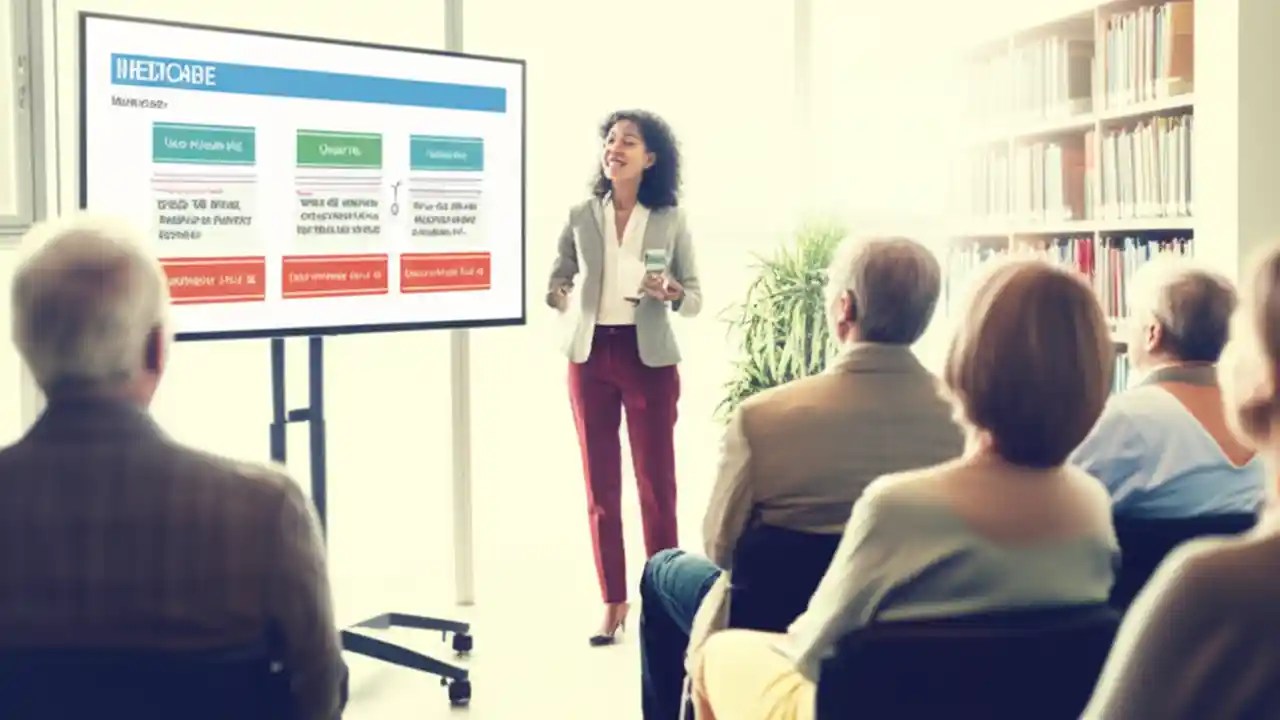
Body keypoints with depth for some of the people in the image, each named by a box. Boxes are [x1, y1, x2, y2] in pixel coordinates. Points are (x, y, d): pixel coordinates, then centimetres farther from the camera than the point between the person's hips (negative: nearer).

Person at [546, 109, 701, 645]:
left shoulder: (670, 220, 0)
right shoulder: (581, 217, 4)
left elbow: (695, 298, 2)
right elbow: (555, 286, 13)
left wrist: (672, 294, -19)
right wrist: (572, 303, -9)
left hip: (650, 357, -2)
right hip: (591, 356, 2)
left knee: (656, 482, 0)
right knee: (600, 484, 5)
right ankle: (613, 602, 14)